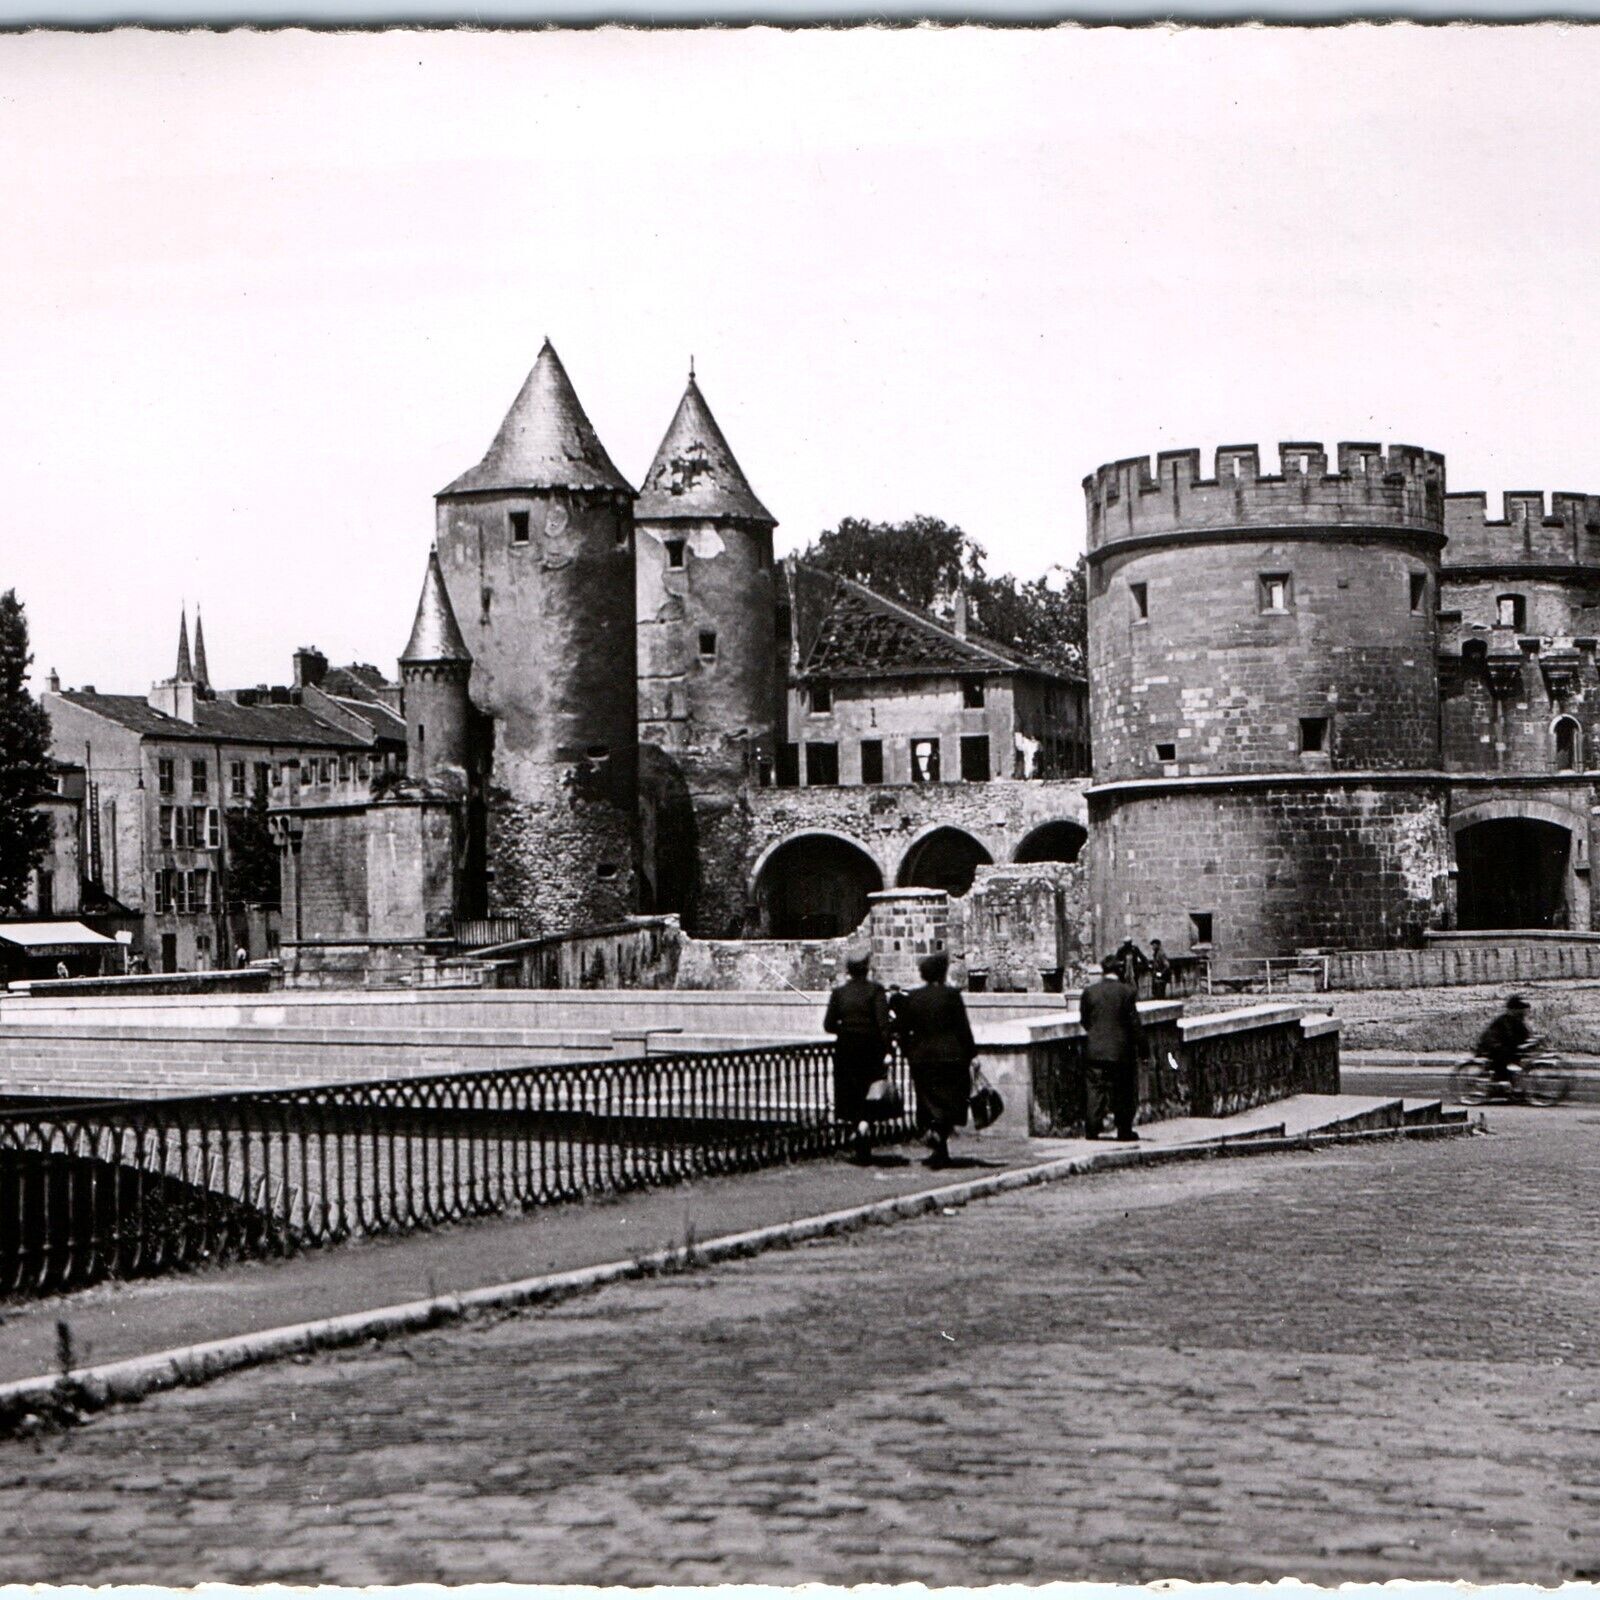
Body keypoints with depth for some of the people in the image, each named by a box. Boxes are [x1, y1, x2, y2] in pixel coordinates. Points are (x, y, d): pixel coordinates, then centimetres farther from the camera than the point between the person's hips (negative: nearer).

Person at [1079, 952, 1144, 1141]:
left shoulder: (1089, 991, -1)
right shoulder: (1127, 991, -9)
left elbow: (1083, 1019, 6)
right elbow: (1134, 1021, -7)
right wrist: (1135, 1044, 5)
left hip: (1095, 1049, 2)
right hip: (1121, 1050, -2)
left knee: (1094, 1090, 6)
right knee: (1123, 1091, 8)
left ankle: (1091, 1129, 3)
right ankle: (1124, 1130, 11)